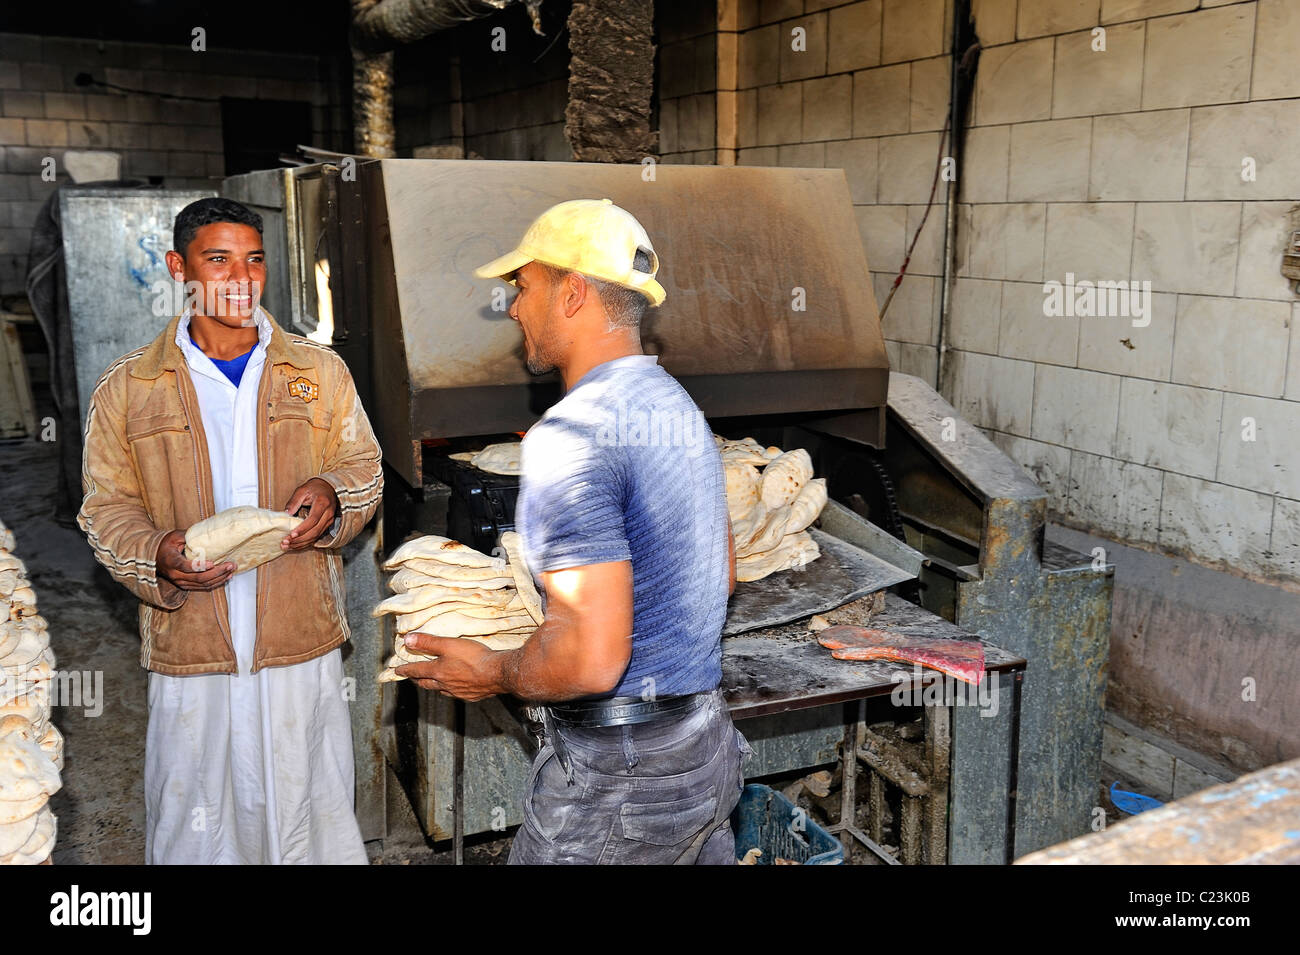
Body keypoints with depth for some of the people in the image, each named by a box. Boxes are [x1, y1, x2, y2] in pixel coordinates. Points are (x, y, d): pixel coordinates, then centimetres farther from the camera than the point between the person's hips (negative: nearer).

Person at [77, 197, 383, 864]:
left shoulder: (320, 371, 6)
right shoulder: (126, 388, 3)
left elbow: (365, 466, 10)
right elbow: (106, 508, 4)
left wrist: (332, 494, -13)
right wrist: (156, 558, -17)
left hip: (302, 642, 1)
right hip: (189, 653, 0)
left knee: (310, 814, 11)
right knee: (193, 822, 9)